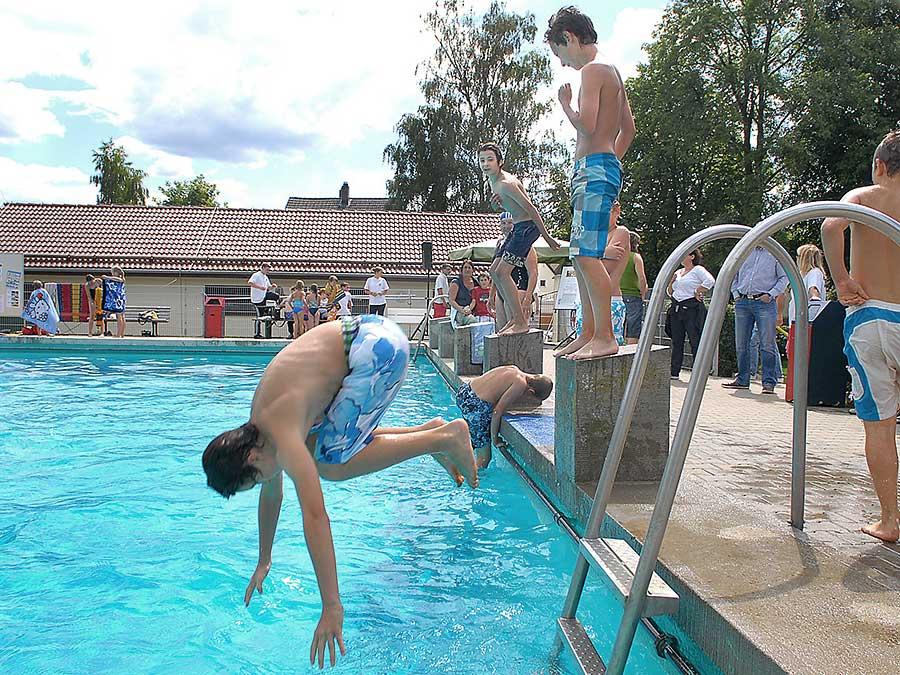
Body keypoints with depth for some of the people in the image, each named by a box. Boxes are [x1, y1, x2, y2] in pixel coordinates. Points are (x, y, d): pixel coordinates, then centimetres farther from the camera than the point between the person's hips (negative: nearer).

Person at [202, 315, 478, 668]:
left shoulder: (282, 437, -19)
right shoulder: (257, 431, 9)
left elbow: (315, 516, -28)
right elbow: (271, 494, 25)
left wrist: (331, 607, -28)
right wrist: (263, 562, 35)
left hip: (378, 347, -9)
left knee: (333, 466, -10)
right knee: (316, 453, 13)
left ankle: (443, 438, -7)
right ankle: (429, 432, 13)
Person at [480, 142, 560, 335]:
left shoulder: (506, 183, -21)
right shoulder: (493, 180, 8)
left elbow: (530, 208, -20)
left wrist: (547, 238, -17)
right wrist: (498, 200, -1)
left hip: (528, 225, -10)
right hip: (518, 227, 10)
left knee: (502, 271, -16)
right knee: (494, 270, 11)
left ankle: (521, 323, -13)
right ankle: (514, 318, 15)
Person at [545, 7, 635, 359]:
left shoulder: (592, 70, -9)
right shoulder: (612, 72, 22)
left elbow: (586, 125, -21)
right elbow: (628, 128, 26)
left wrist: (565, 103, -4)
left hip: (593, 168, -11)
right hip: (606, 166, 11)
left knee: (587, 254, -14)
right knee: (582, 255, 11)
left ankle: (605, 337, -14)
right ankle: (589, 333, 15)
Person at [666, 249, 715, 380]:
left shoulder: (698, 270, -3)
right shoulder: (678, 272, 19)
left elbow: (710, 281, -20)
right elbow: (670, 291, 23)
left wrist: (698, 292, -14)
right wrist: (672, 281, 6)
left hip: (692, 309, -7)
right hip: (676, 309, 7)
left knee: (696, 342, -6)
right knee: (676, 342, 8)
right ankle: (674, 372, 12)